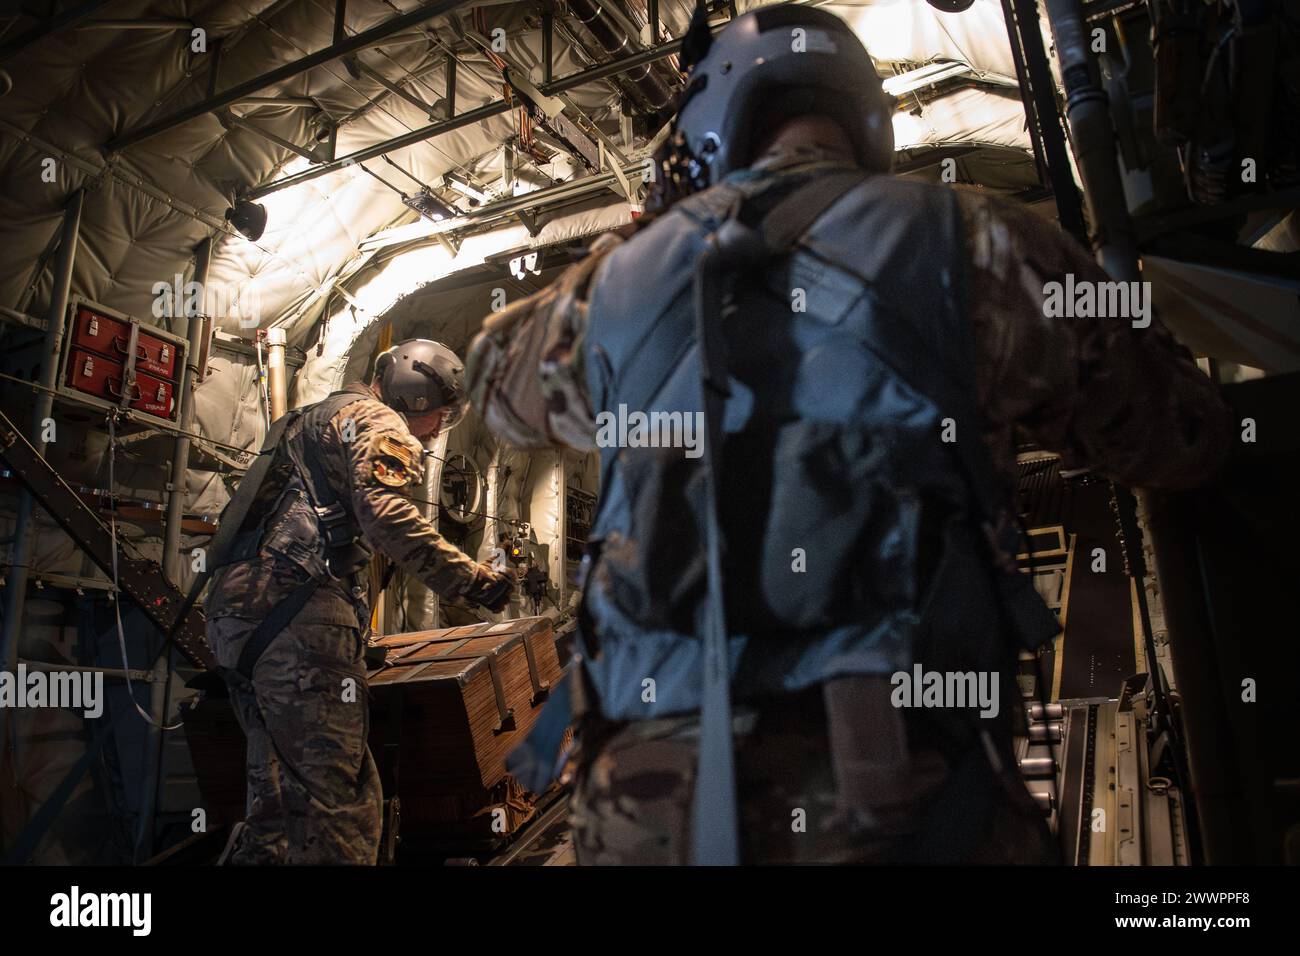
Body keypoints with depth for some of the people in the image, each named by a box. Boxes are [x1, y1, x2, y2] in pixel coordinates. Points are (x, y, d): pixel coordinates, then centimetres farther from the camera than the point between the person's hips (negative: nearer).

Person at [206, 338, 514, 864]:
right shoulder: (381, 424, 1)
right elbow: (387, 516, -18)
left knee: (279, 796, 15)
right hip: (298, 609, -10)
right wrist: (470, 579, -15)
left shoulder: (316, 418, 31)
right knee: (341, 800, -10)